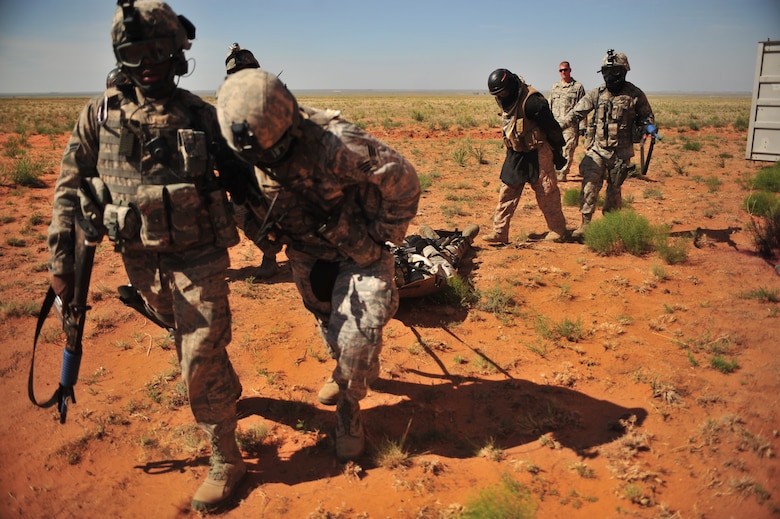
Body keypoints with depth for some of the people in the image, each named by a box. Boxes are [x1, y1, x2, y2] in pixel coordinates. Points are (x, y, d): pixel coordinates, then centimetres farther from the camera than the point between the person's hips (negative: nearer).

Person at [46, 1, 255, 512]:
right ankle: (230, 393, 51)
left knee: (201, 360, -3)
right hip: (142, 260, 3)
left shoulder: (202, 115, -5)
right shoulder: (101, 114, -3)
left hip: (198, 256, -3)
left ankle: (226, 460, 13)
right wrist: (61, 261, -4)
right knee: (189, 345, 22)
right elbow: (70, 190, 0)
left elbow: (240, 178, 4)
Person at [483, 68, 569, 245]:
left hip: (537, 154, -8)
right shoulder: (507, 101, 2)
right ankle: (499, 232, 8)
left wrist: (558, 153, -7)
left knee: (546, 192, 3)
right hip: (515, 154, 8)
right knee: (507, 191, 5)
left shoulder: (531, 101, -24)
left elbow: (552, 128, -16)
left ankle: (558, 230, 18)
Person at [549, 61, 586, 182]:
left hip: (571, 125, -4)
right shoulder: (554, 87, 15)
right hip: (555, 125, 4)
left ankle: (563, 173, 2)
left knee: (567, 151, -4)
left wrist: (582, 126, -6)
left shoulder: (578, 87, 3)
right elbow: (550, 107, 19)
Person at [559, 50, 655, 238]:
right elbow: (576, 113, 0)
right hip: (597, 149, 1)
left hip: (621, 152, -1)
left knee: (614, 190, 11)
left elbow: (647, 116, 10)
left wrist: (649, 127, -12)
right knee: (589, 186, -12)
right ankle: (585, 223, -5)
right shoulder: (596, 94, 1)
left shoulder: (635, 95, -2)